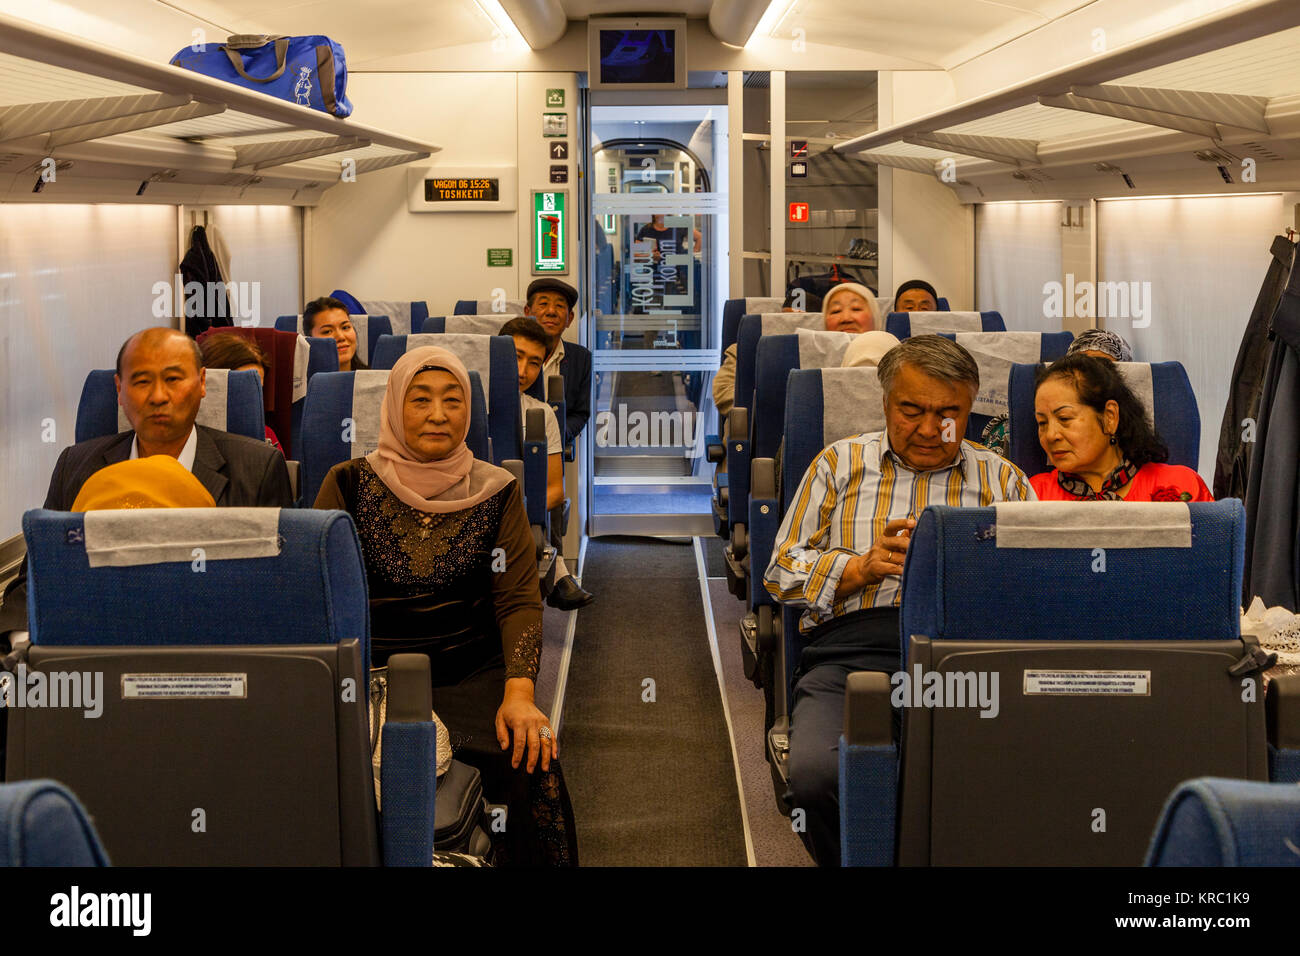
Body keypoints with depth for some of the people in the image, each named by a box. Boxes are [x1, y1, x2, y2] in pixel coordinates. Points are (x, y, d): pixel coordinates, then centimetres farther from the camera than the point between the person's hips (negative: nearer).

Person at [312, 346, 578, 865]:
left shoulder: (496, 492, 8)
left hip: (472, 675, 0)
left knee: (532, 759, -28)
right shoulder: (350, 485, 6)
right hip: (371, 673, 0)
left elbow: (519, 602, 1)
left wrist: (519, 692, -17)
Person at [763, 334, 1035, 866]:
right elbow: (782, 572, 15)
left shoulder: (1002, 479, 22)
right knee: (817, 772, -32)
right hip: (851, 647, 0)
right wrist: (864, 567, -1)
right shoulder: (839, 464, 21)